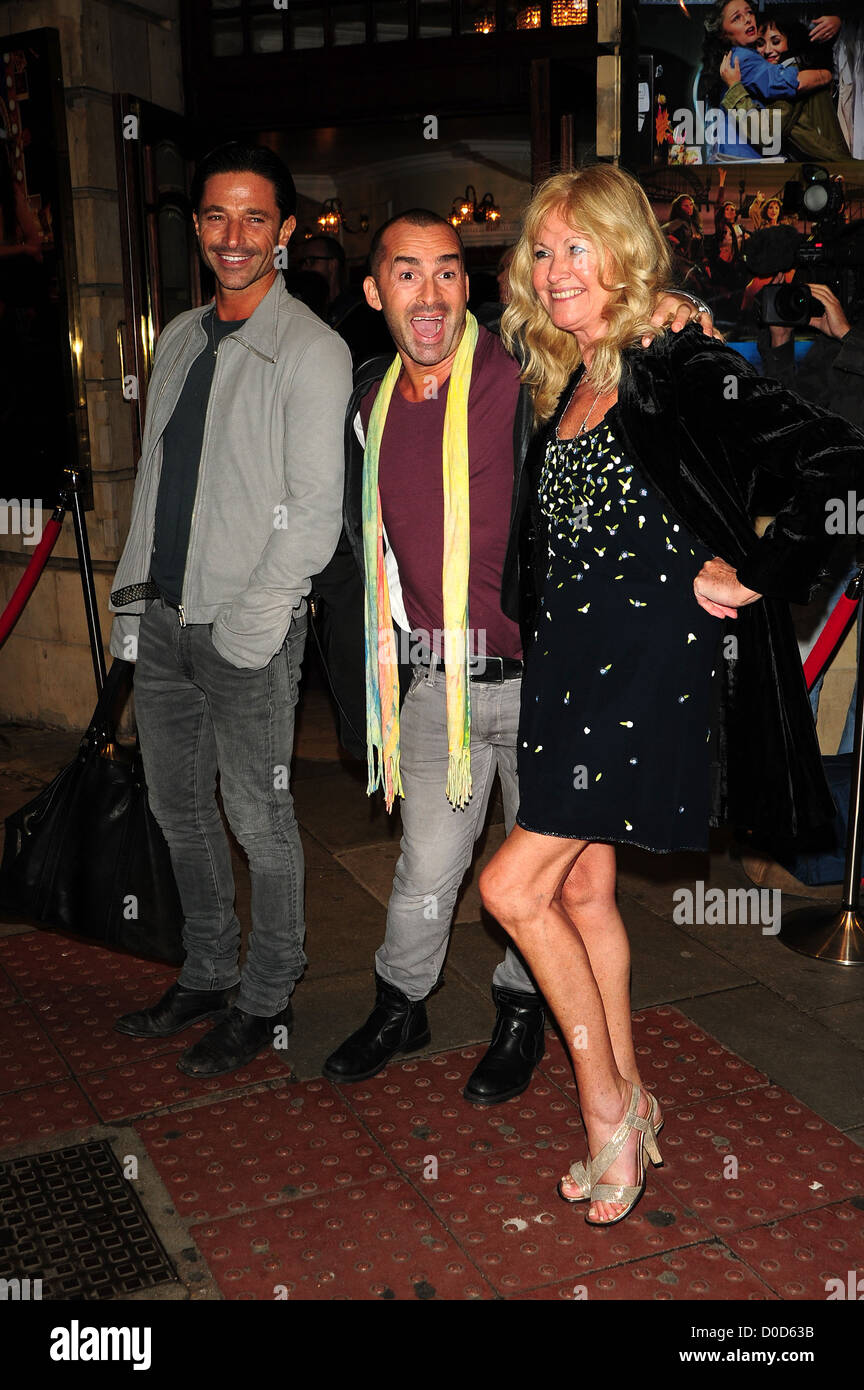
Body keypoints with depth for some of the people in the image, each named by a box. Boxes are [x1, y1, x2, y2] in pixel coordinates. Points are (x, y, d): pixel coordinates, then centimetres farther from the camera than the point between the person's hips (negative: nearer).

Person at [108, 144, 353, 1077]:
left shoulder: (311, 350, -9)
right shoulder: (181, 337, 13)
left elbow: (318, 510, -13)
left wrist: (251, 617, -15)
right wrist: (132, 595, 13)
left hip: (250, 627, -7)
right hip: (162, 617, 7)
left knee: (258, 820, 3)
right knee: (179, 808, 16)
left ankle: (264, 1002, 22)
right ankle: (207, 978, 34)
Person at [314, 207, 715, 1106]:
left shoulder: (522, 379, -10)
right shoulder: (369, 403, 6)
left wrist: (667, 315, -20)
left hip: (537, 675, -3)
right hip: (435, 682, 3)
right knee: (425, 863, 12)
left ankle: (521, 1016, 35)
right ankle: (399, 1008, 37)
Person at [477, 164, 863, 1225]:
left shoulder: (683, 371, -11)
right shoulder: (562, 387, 14)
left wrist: (752, 574, -15)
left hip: (650, 666, -8)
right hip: (569, 661, 8)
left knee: (513, 886, -8)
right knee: (581, 889, 12)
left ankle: (607, 1106, 14)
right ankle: (625, 1105, 30)